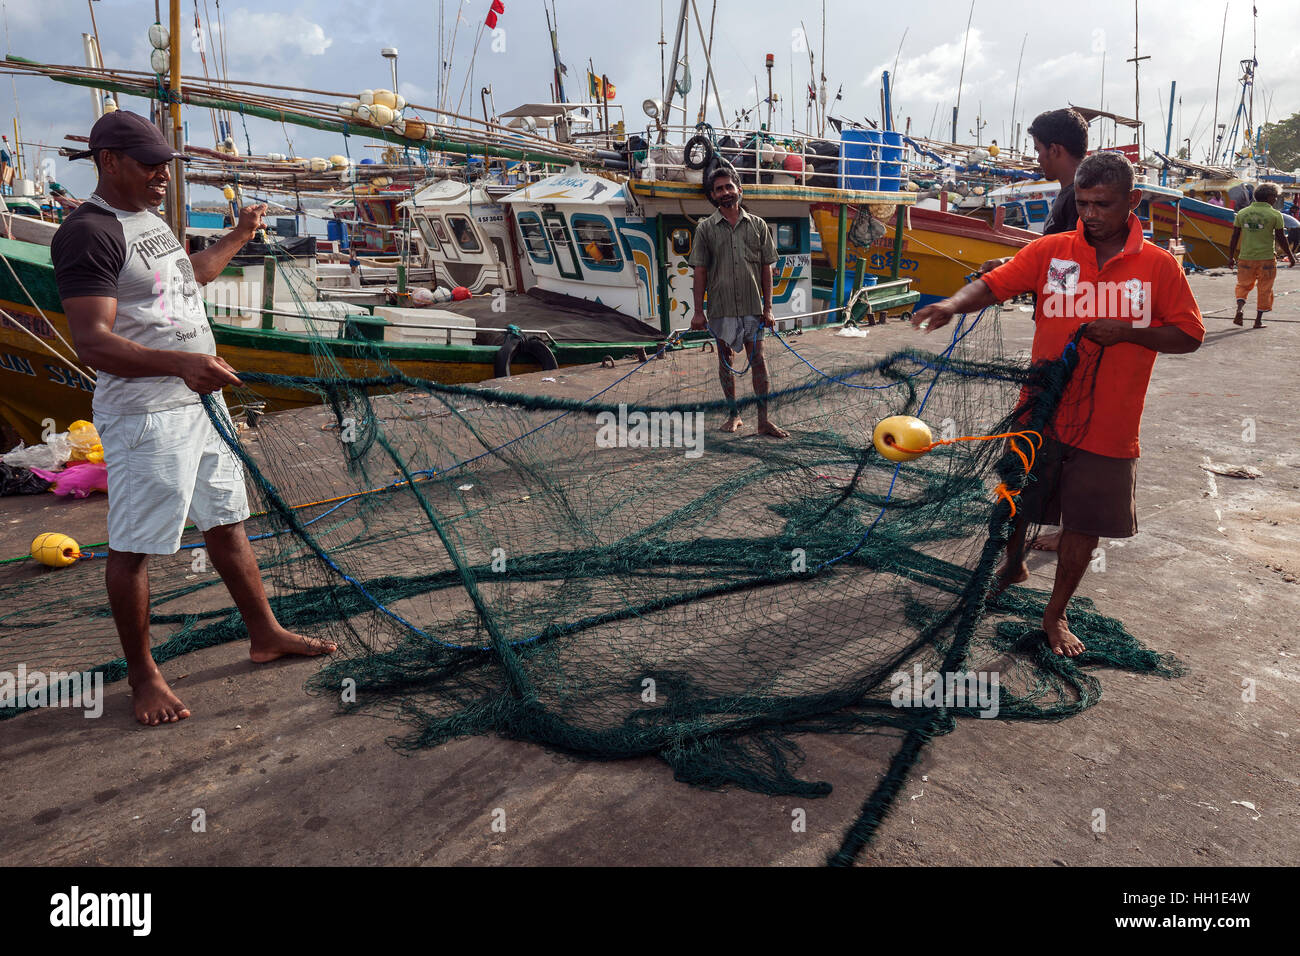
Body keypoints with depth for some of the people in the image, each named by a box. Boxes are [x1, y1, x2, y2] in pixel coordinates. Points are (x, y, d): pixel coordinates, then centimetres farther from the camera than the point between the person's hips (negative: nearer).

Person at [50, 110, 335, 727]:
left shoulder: (150, 220, 15)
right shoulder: (88, 233, -15)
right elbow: (92, 343, -25)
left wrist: (238, 238, 39)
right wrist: (181, 363, -39)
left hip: (201, 398, 9)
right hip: (144, 416, -9)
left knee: (227, 523, 16)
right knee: (133, 548, 2)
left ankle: (264, 634, 30)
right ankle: (142, 674, 17)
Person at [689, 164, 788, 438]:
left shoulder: (758, 225, 6)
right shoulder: (706, 228, 3)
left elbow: (766, 269, 7)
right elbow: (700, 271, 1)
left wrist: (768, 307, 2)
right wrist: (698, 311, -4)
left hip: (752, 306, 1)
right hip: (721, 307, 0)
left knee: (758, 360, 0)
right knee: (725, 359, 8)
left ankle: (764, 420, 5)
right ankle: (734, 414, 21)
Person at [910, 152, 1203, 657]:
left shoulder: (1159, 266, -2)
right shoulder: (1051, 251, -2)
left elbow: (1189, 335, 2)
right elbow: (994, 283, -11)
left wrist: (1128, 331, -15)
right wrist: (953, 303, -31)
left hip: (1108, 425, 0)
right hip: (1041, 411, 0)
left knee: (1085, 523, 9)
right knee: (1015, 504, 12)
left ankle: (1055, 614, 30)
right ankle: (1013, 566, 46)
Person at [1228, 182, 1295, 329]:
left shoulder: (1242, 213, 1)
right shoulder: (1275, 215, -7)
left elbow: (1234, 237, 3)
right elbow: (1281, 239, -4)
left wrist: (1231, 257, 12)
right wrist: (1290, 256, 9)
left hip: (1246, 258, 2)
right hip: (1267, 258, -2)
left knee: (1243, 285, 17)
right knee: (1264, 289, 10)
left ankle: (1240, 308, -8)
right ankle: (1258, 319, 14)